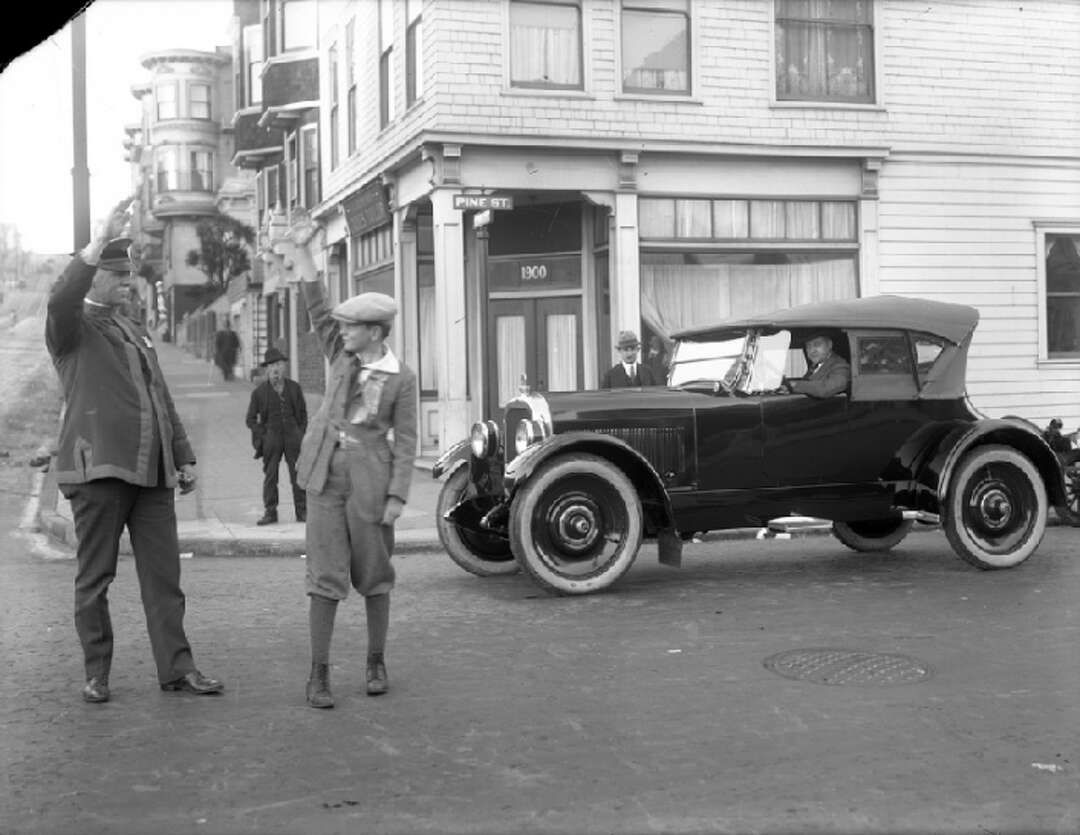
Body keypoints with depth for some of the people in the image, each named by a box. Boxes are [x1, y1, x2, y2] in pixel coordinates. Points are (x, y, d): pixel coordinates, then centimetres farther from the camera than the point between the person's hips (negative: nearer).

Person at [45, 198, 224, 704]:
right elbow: (62, 298, -24)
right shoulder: (71, 329, 1)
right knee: (94, 578, 3)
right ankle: (96, 675, 13)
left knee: (164, 576, 4)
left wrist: (184, 456, 19)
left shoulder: (136, 333, 23)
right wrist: (102, 239, -30)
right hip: (98, 469, -6)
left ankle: (176, 668, 9)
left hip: (152, 471, 6)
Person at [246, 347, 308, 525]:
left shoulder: (294, 387, 6)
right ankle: (270, 513, 6)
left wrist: (302, 433, 3)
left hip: (293, 436, 1)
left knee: (298, 475, 1)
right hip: (271, 438, -1)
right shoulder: (260, 391, 0)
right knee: (270, 476, 0)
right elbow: (250, 419, 5)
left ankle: (302, 511, 7)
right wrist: (263, 435, -5)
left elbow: (303, 413, 14)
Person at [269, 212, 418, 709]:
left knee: (373, 575, 8)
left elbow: (405, 441, -6)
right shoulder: (342, 356, 7)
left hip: (369, 478, -3)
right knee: (325, 574, 0)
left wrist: (397, 496, -12)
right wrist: (301, 251, -5)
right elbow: (316, 308, 1)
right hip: (326, 473, 3)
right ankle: (318, 673, 3)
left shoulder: (402, 379, -5)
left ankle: (375, 663, 22)